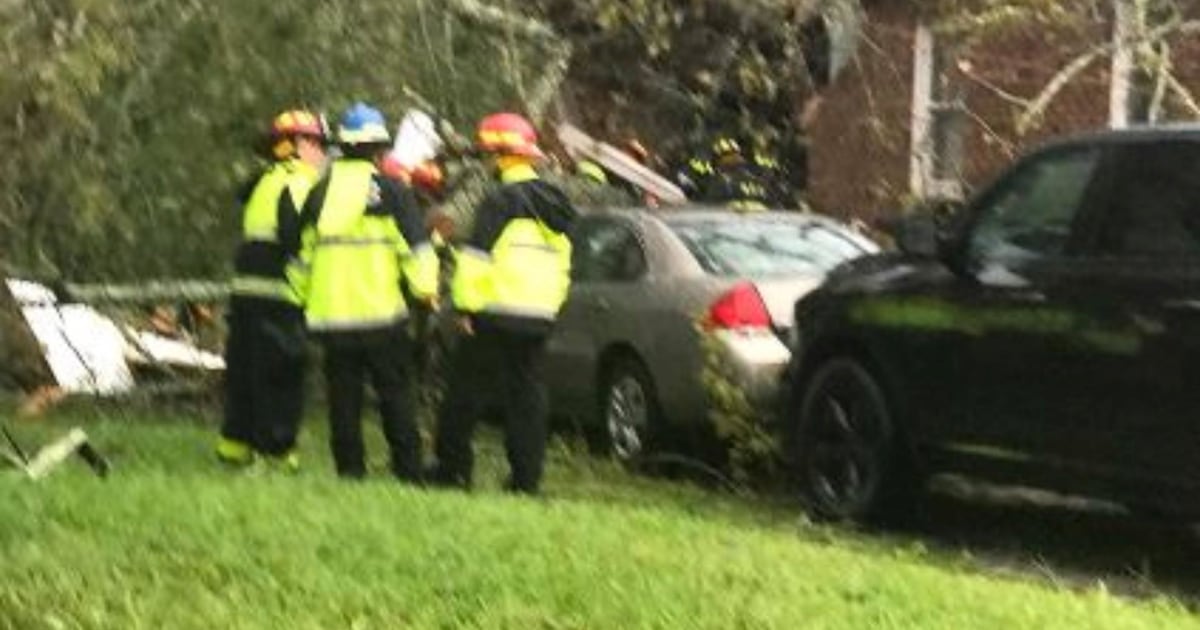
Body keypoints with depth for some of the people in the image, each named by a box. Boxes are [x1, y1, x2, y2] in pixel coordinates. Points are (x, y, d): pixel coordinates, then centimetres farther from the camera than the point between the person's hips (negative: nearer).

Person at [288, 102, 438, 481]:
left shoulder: (320, 192, 7)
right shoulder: (390, 191, -5)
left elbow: (303, 251, 14)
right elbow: (415, 246, -8)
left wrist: (303, 295, 25)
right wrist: (426, 289, 2)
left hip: (331, 313, 3)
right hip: (381, 311, -3)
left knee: (343, 396, 8)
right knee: (396, 393, 4)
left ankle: (349, 468, 7)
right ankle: (408, 470, 3)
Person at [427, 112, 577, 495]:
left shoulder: (502, 200, -11)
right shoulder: (552, 203, 16)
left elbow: (478, 258, -15)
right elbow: (563, 263, 22)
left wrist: (466, 305, -10)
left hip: (499, 314, -7)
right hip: (540, 316, 8)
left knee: (467, 389, 1)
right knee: (526, 392, 9)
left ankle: (452, 467, 4)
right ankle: (527, 475, 6)